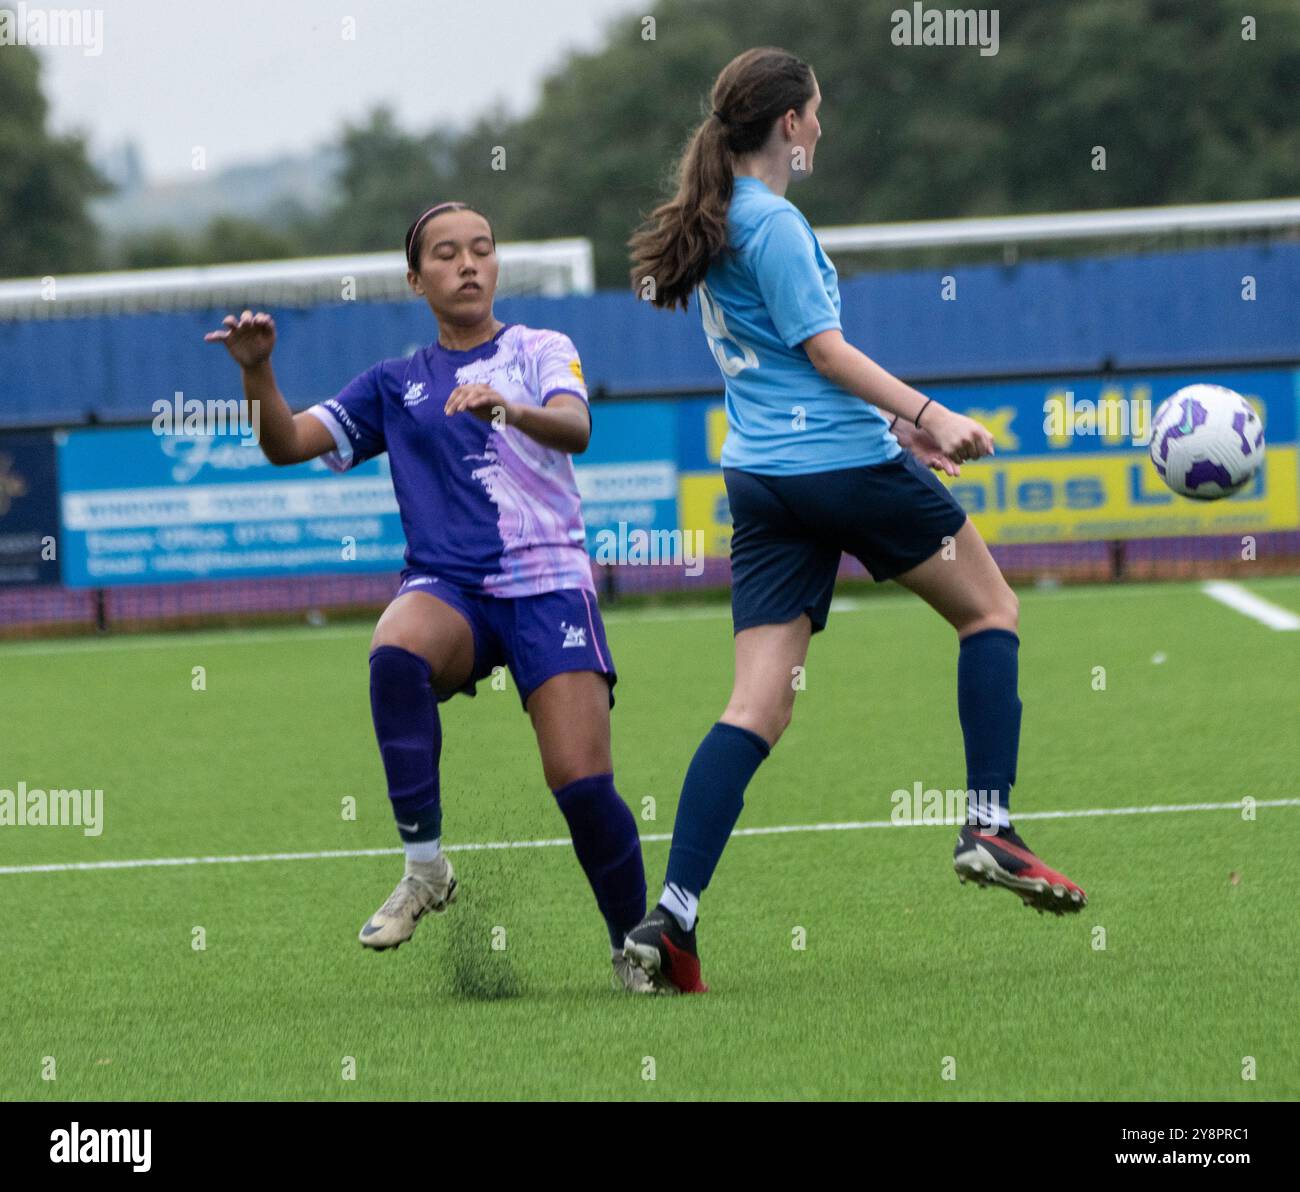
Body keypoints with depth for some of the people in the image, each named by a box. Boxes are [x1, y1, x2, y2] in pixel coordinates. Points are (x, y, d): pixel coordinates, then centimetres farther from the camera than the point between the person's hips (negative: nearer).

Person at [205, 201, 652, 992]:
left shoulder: (542, 352, 11)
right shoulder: (395, 385, 19)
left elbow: (575, 428, -10)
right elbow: (288, 444, 13)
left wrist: (507, 409, -32)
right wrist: (257, 369, -5)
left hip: (546, 580, -2)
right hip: (448, 586, 2)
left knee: (583, 784, -16)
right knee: (395, 653, -36)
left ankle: (636, 951, 6)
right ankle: (424, 867, -25)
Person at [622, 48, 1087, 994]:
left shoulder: (711, 227, 17)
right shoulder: (775, 225, -11)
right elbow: (825, 350, -16)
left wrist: (890, 421, 27)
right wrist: (924, 413, -18)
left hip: (762, 480, 8)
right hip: (842, 460, -8)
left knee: (758, 705, 0)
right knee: (991, 607, 13)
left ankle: (670, 918, -12)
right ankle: (989, 829, 5)